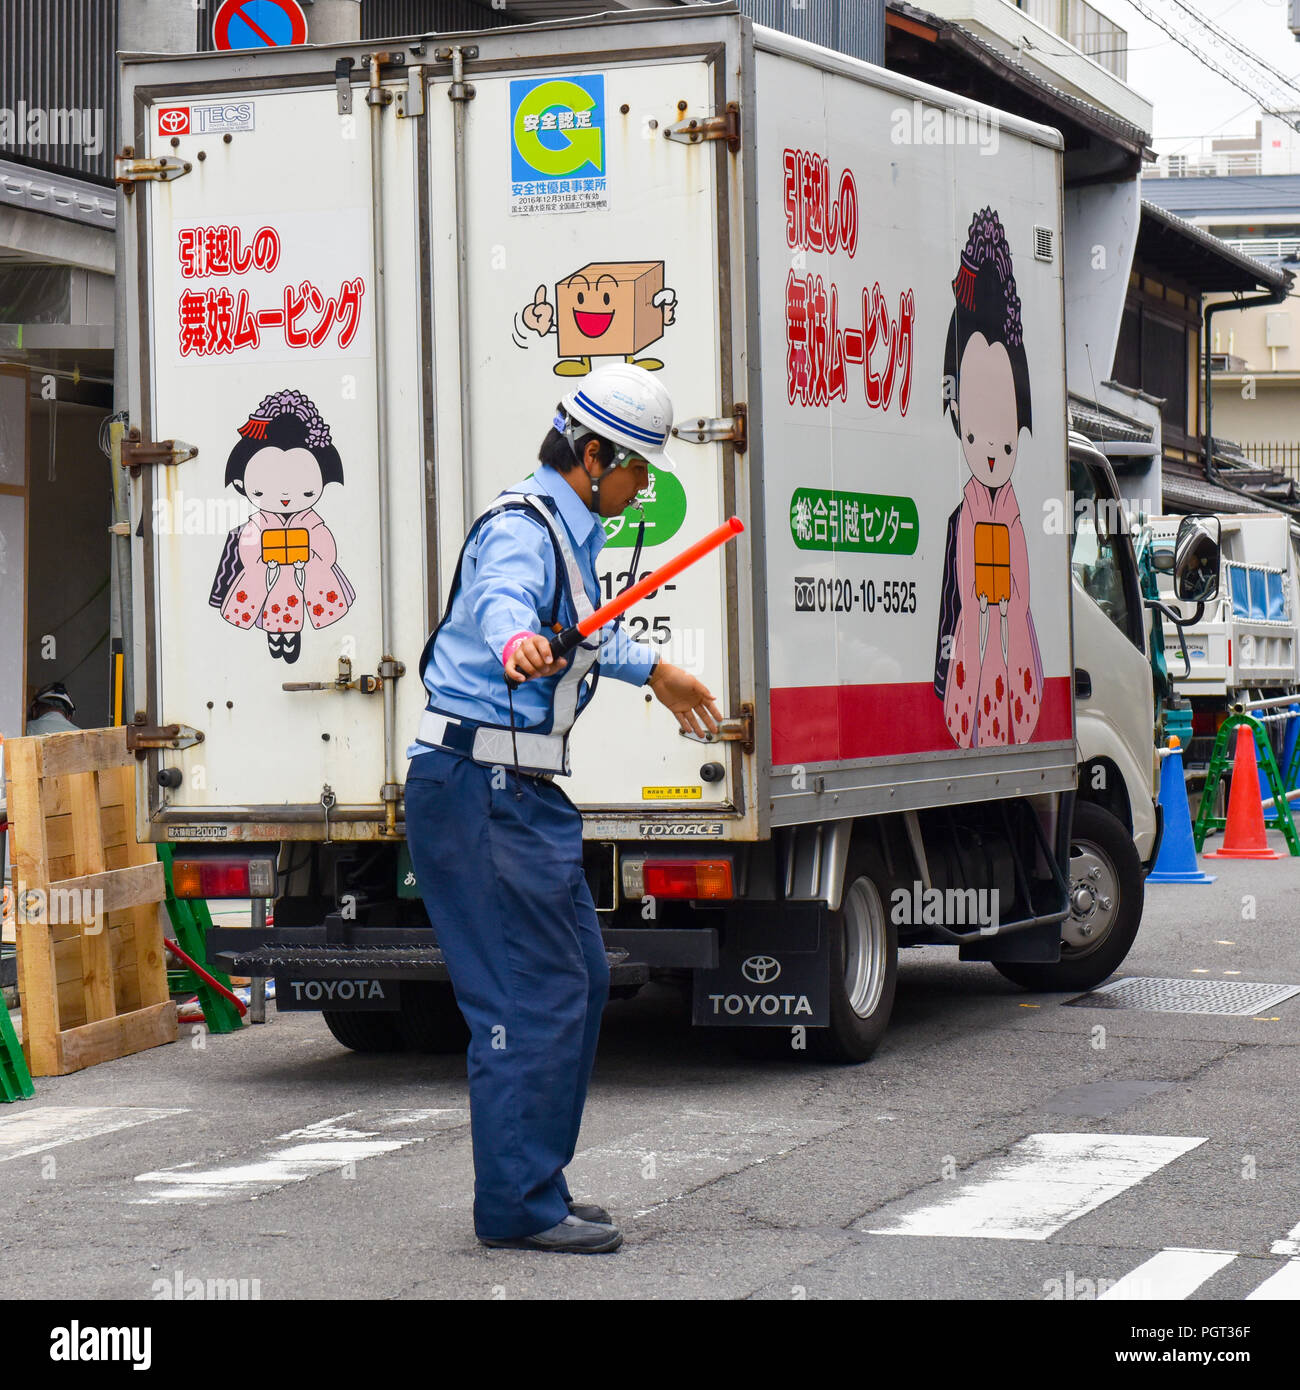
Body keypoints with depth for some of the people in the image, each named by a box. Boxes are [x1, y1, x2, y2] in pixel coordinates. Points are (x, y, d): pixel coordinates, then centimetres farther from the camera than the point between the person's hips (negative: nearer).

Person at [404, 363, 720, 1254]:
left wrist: (653, 670, 55)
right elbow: (499, 600, -39)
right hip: (481, 790, -11)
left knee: (581, 980, 15)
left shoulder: (569, 535, 20)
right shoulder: (521, 529, -14)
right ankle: (521, 1206, -5)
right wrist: (517, 644, -61)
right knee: (534, 995, -11)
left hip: (527, 795, 11)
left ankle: (532, 1189, 23)